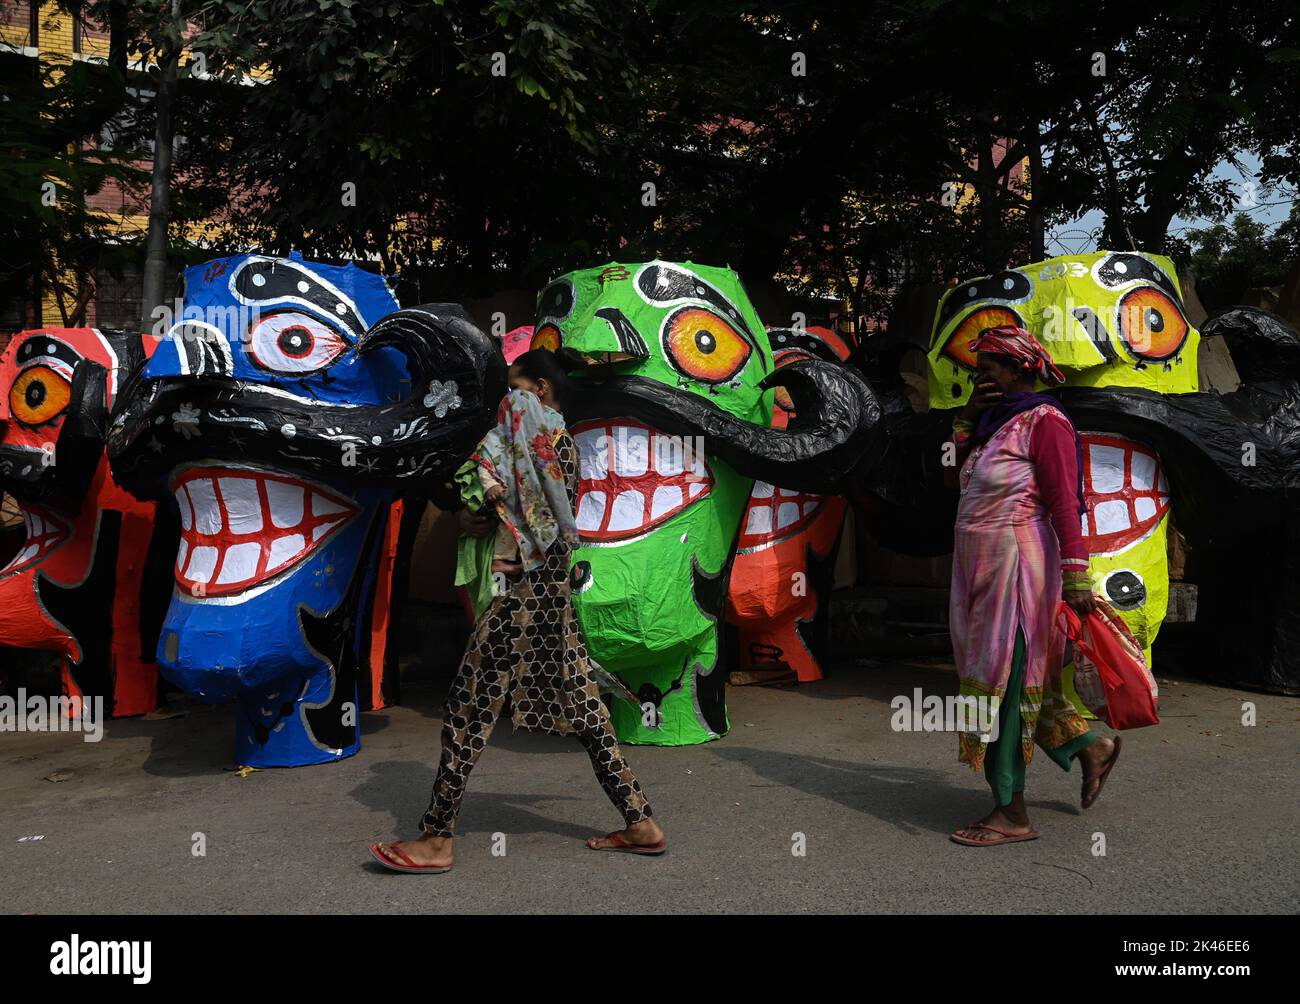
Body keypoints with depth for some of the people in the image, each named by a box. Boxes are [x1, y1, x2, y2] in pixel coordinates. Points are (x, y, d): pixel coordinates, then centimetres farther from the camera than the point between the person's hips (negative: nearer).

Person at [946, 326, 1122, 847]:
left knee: (1004, 678, -5)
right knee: (1016, 677, 16)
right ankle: (1089, 746, 35)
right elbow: (959, 475, 16)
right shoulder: (997, 420, 16)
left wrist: (1075, 574, -23)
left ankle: (1012, 813, 4)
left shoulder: (1044, 421, -11)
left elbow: (1065, 501, -17)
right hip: (982, 568, 9)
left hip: (1017, 565, -9)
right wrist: (967, 417, 7)